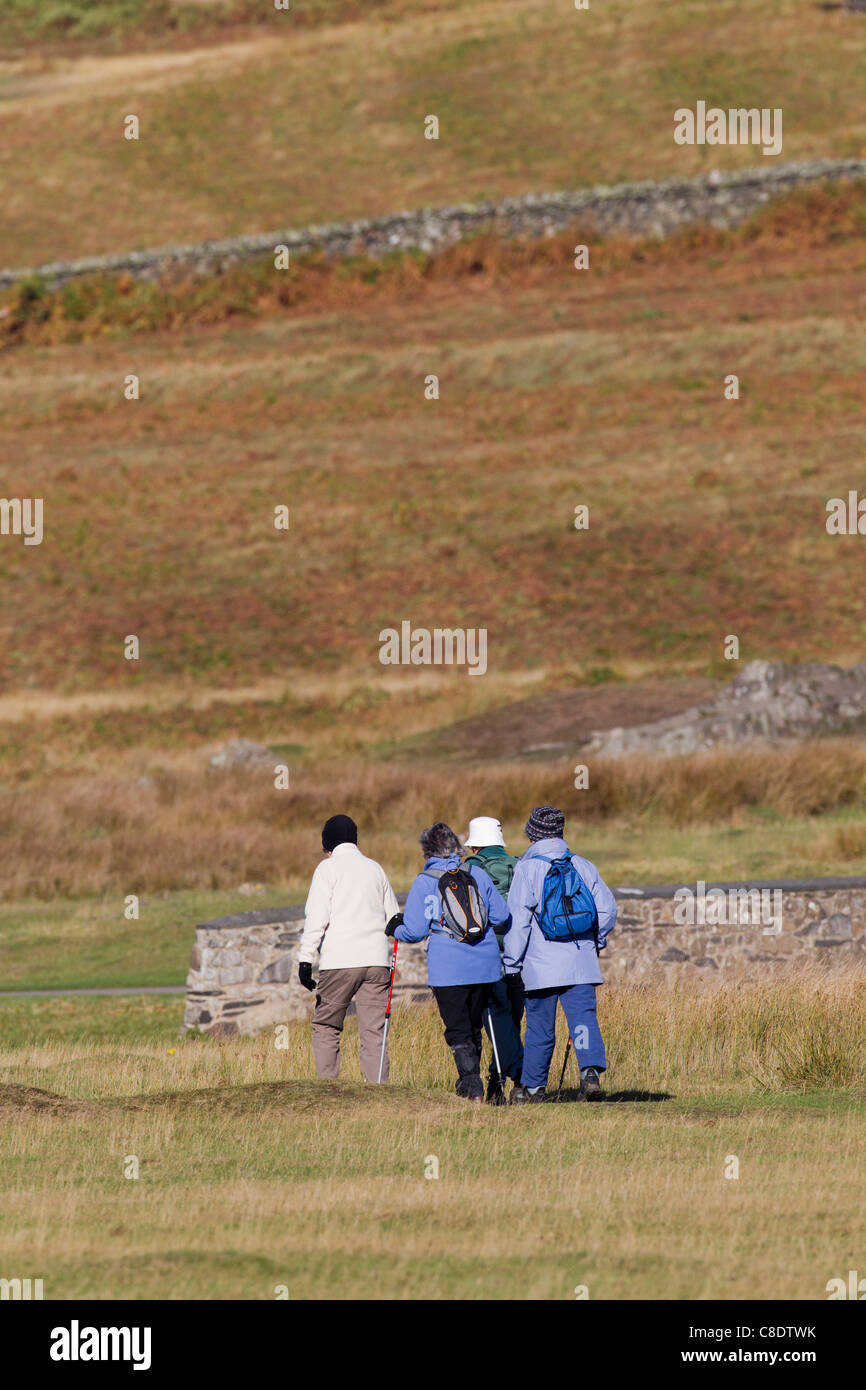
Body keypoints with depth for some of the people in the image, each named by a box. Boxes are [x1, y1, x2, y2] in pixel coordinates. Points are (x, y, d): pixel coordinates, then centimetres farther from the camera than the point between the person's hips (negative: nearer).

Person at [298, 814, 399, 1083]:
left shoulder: (328, 868, 1)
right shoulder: (375, 869, 15)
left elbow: (316, 917, -7)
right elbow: (394, 917, 18)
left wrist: (305, 959, -8)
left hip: (339, 960, -4)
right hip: (376, 960, 4)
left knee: (325, 1028, 6)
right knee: (373, 1033, 1)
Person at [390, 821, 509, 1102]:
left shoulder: (425, 882, -5)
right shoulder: (478, 874, 4)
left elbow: (414, 931, -5)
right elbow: (501, 916, 9)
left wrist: (396, 929, 16)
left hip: (448, 969, -4)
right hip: (484, 964, 4)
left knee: (458, 1032, 0)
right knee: (473, 1027, 18)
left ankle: (473, 1088, -11)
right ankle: (470, 1082, 26)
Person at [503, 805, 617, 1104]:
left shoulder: (527, 868, -4)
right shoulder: (582, 866, 7)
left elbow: (518, 919, -7)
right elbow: (607, 908, 8)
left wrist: (511, 963, -3)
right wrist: (595, 942, 23)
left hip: (541, 965, -2)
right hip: (580, 962, 2)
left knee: (539, 1026, 8)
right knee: (583, 1019, -5)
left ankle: (532, 1086, 20)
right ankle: (591, 1071, -27)